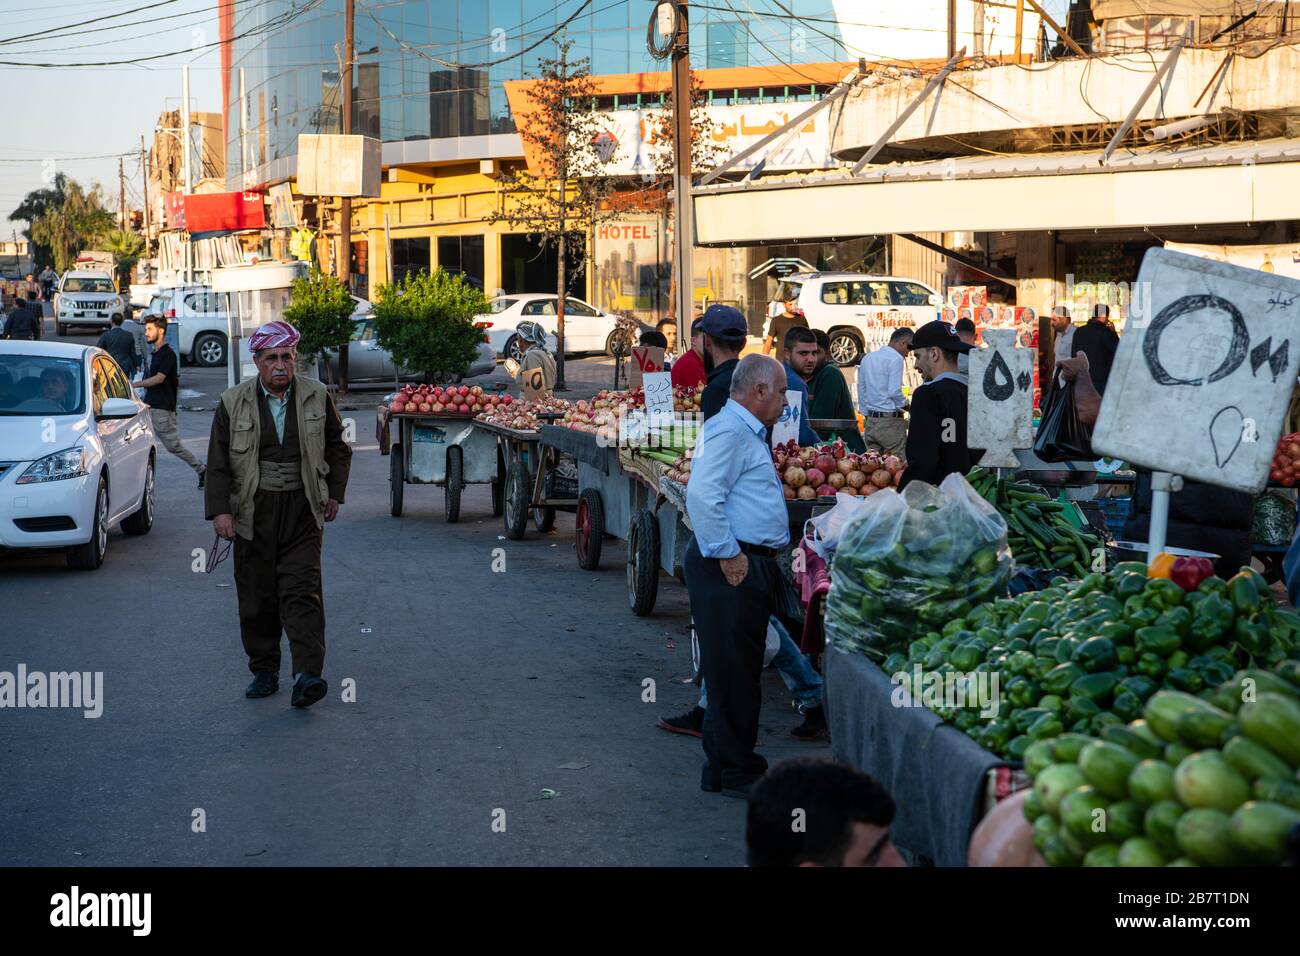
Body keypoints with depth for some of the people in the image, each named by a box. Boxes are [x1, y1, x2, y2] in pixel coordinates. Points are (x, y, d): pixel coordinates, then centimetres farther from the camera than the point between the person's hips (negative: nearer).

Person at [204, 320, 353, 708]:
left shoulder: (317, 397, 4)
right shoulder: (233, 403, 2)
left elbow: (338, 448, 16)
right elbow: (218, 462, 2)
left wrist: (334, 493, 10)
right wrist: (219, 510, -6)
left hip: (302, 509, -1)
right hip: (254, 511, 1)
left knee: (302, 591, -11)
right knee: (257, 596, 5)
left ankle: (307, 675, -17)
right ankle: (264, 672, 18)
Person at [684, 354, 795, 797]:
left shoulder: (747, 432, 22)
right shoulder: (729, 431, -13)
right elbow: (701, 497, -24)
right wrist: (728, 556, -21)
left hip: (750, 565, 11)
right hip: (731, 570, -11)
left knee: (742, 670, 14)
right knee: (732, 672, -4)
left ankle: (727, 767, 23)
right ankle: (734, 772, 3)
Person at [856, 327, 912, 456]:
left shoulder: (867, 358, 14)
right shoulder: (896, 359, -10)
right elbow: (895, 391, -16)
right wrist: (906, 406, 2)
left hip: (870, 421, 8)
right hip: (891, 420, -8)